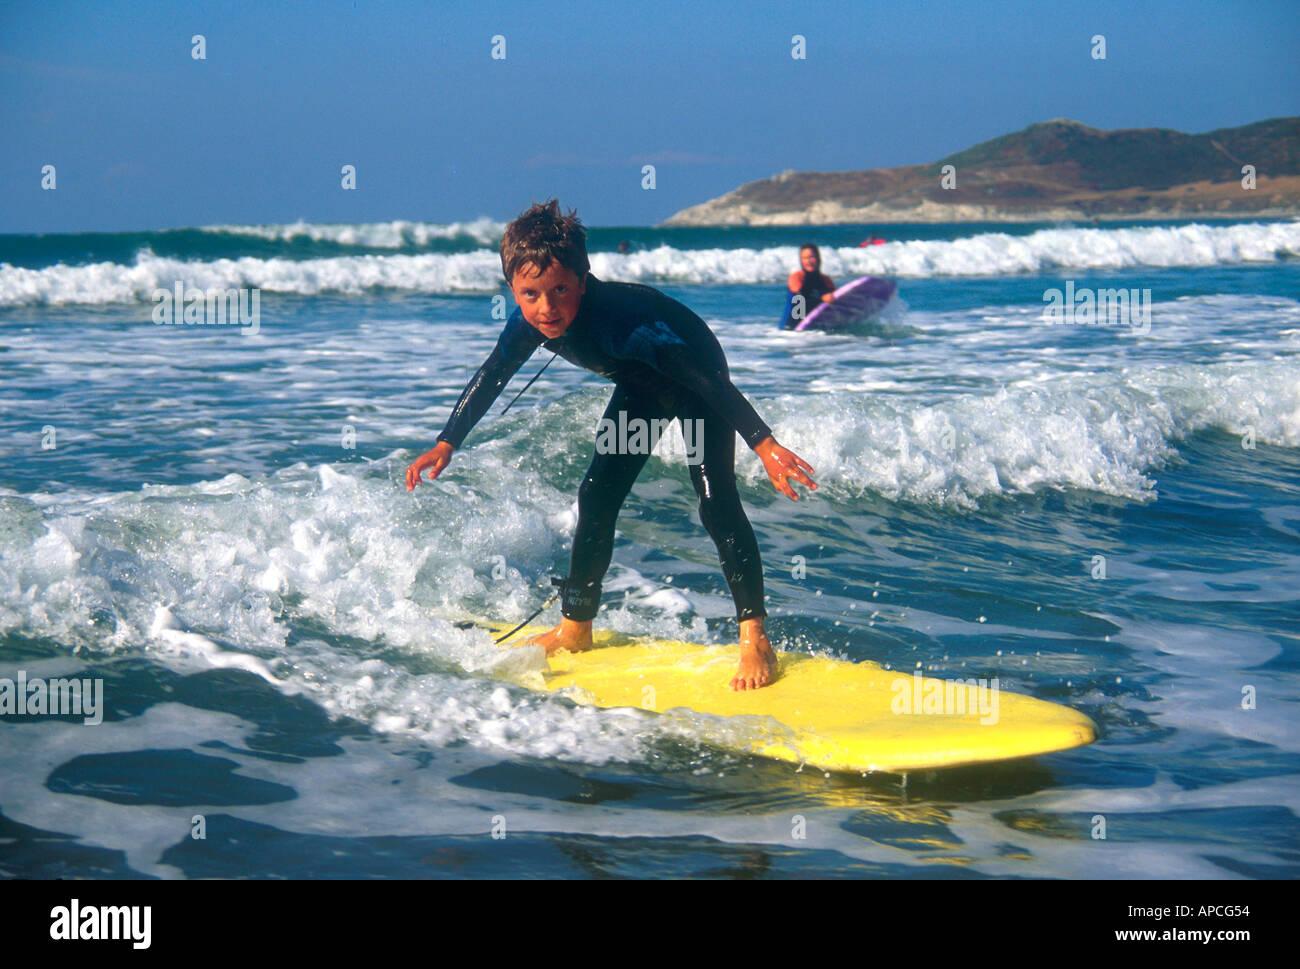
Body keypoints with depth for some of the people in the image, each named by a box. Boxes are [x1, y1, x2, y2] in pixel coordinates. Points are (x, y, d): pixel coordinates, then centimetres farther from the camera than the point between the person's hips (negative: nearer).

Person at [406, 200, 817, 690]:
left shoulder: (618, 317, -43)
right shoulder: (529, 323, -23)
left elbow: (707, 378, -43)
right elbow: (490, 377, -2)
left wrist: (765, 446, -49)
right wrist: (446, 444, 1)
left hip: (697, 382, -7)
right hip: (640, 388, 7)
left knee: (716, 502, -21)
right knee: (597, 497, 5)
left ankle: (755, 642, -18)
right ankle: (576, 628, 20)